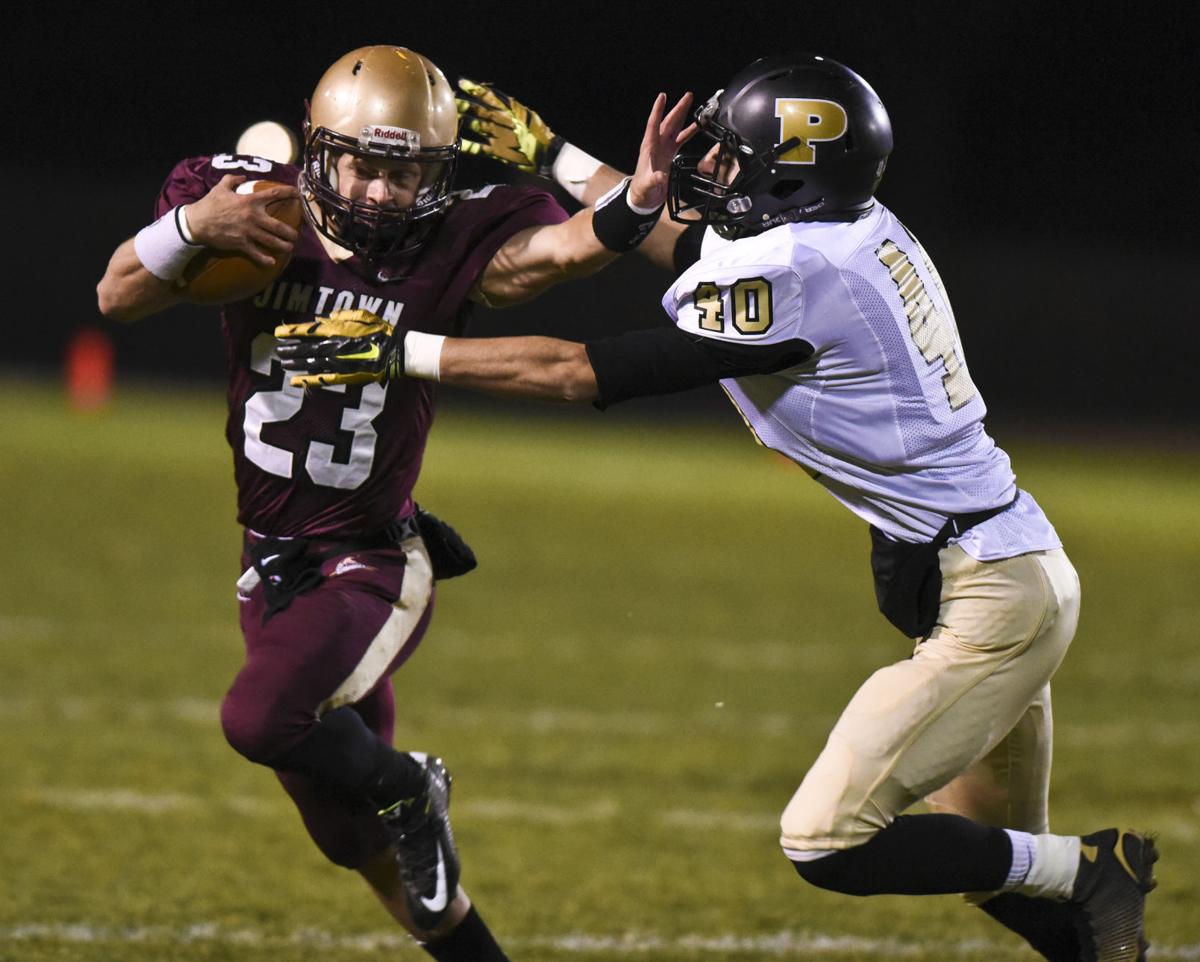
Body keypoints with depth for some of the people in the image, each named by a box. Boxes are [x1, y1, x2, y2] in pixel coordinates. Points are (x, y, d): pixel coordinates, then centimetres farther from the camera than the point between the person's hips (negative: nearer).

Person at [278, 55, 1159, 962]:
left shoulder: (789, 280, -20)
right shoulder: (864, 232, 6)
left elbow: (578, 374, -17)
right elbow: (676, 240, 26)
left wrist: (399, 352, -12)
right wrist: (549, 154, 28)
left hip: (988, 599, -10)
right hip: (1012, 569, 10)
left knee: (827, 843, -9)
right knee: (991, 858, 17)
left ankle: (1090, 870, 0)